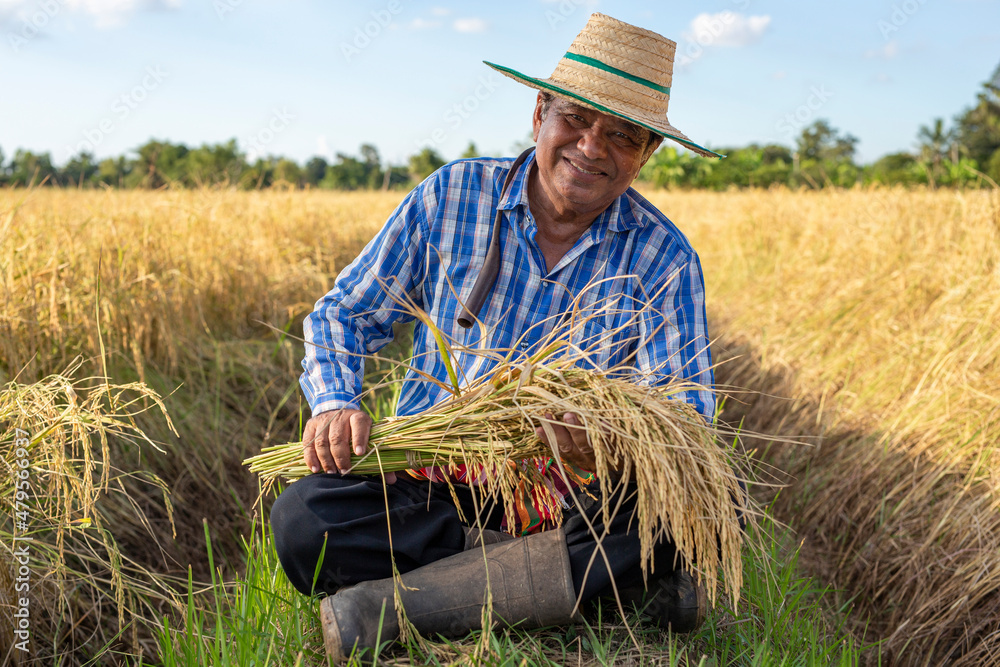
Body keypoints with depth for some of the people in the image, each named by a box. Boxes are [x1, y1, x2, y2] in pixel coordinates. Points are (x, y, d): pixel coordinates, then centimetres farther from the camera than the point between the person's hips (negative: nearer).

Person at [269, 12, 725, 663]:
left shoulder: (664, 258, -3)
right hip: (427, 484, 2)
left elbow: (688, 413, -10)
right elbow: (346, 312, 5)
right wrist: (335, 403, -17)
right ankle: (614, 574, -22)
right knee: (303, 521, -29)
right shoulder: (450, 196, 0)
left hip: (569, 504, -1)